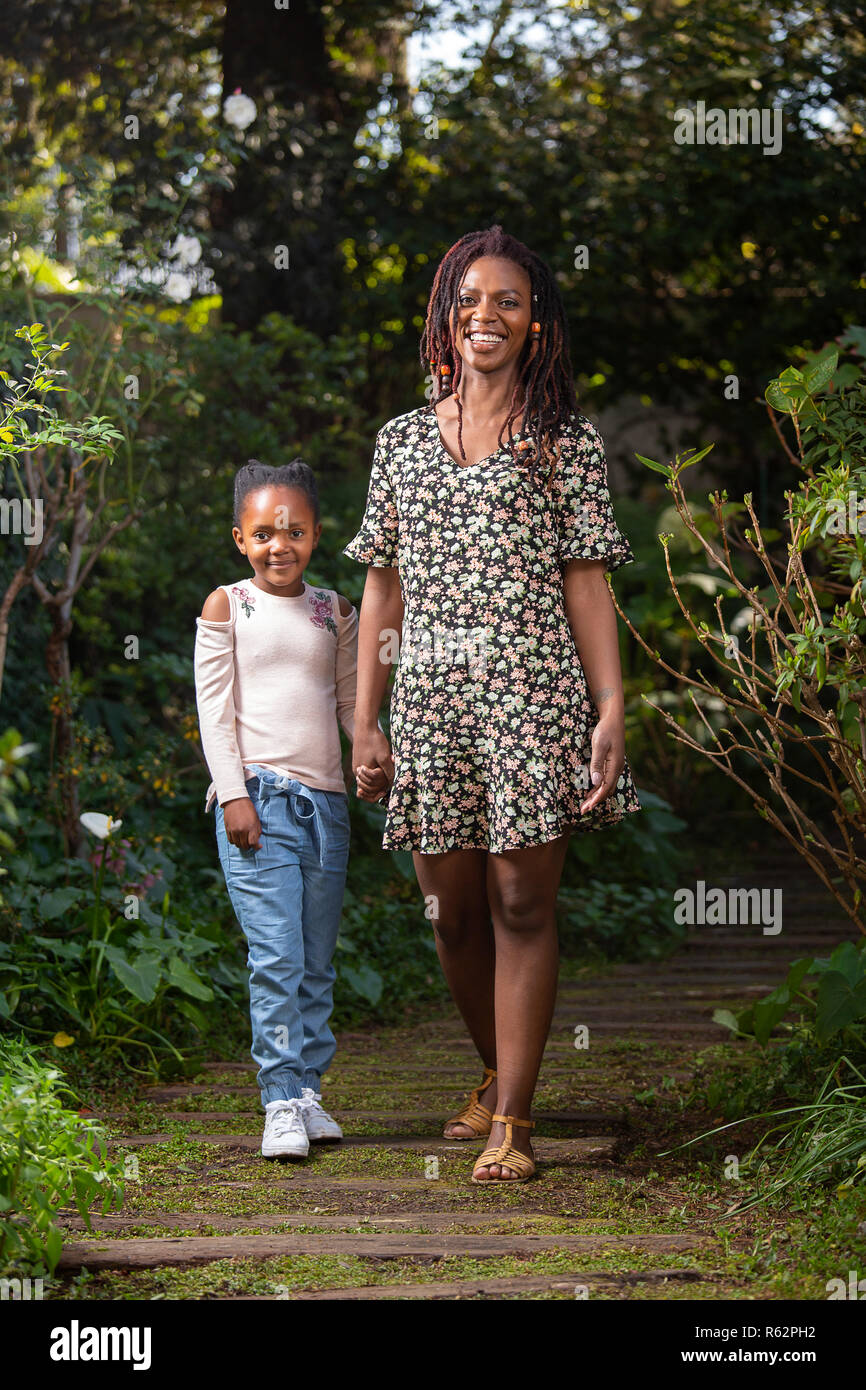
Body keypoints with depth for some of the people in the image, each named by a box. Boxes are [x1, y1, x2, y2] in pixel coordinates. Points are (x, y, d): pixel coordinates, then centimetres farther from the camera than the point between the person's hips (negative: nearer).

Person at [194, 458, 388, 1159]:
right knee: (276, 957, -11)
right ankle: (283, 1104, -9)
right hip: (257, 799, -4)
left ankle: (309, 1091, 14)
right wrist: (234, 794, -9)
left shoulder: (334, 612, 14)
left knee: (318, 962, 6)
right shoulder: (227, 607, 3)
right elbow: (214, 708, -1)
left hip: (326, 800, 4)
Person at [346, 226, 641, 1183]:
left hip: (533, 687, -3)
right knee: (453, 910, 6)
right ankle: (497, 1072, 29)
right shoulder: (402, 440, 14)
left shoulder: (567, 441, 6)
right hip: (428, 689, 3)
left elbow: (586, 580, 1)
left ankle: (511, 1120, -3)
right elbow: (382, 584, 13)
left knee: (521, 902, -6)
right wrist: (364, 722, 9)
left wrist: (611, 710, -6)